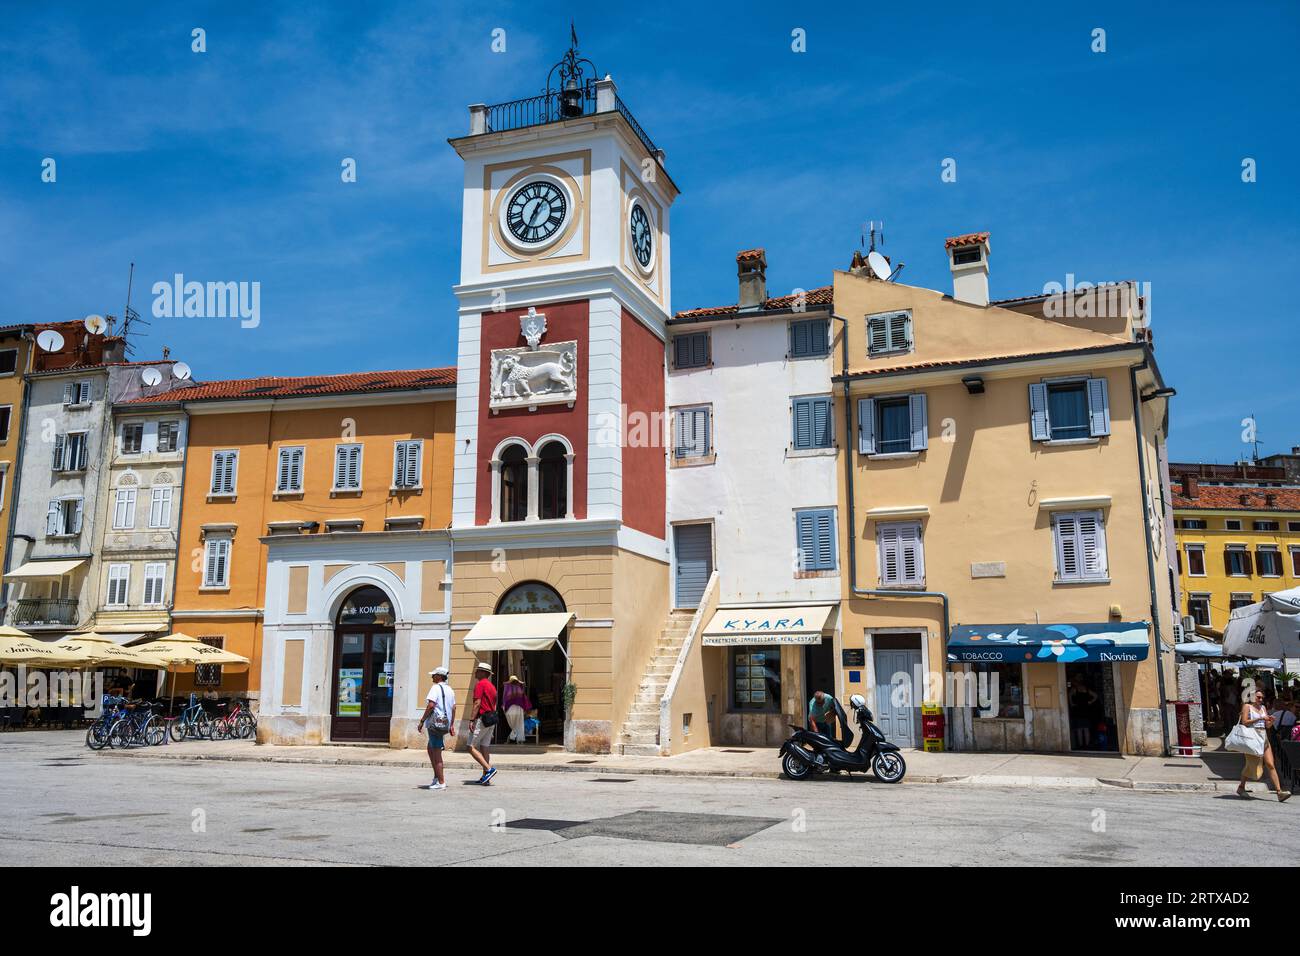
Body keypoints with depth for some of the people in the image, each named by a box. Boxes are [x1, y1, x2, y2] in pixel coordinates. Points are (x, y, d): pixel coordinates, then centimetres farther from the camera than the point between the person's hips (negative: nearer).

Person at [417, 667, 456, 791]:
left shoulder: (436, 688, -10)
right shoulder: (450, 689, 16)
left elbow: (431, 705, -20)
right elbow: (453, 708, 18)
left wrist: (422, 720, -14)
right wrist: (452, 725, 22)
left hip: (436, 723, -9)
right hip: (446, 723, 9)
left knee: (436, 752, -4)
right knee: (430, 749, 21)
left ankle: (441, 782, -2)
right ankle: (437, 776, 17)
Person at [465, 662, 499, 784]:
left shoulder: (480, 684, -9)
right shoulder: (492, 686, 19)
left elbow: (477, 703, -18)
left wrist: (471, 720, -19)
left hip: (482, 718, -9)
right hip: (492, 719, 9)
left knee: (472, 747, -6)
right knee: (484, 748, 10)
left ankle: (489, 769, -16)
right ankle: (485, 777, 9)